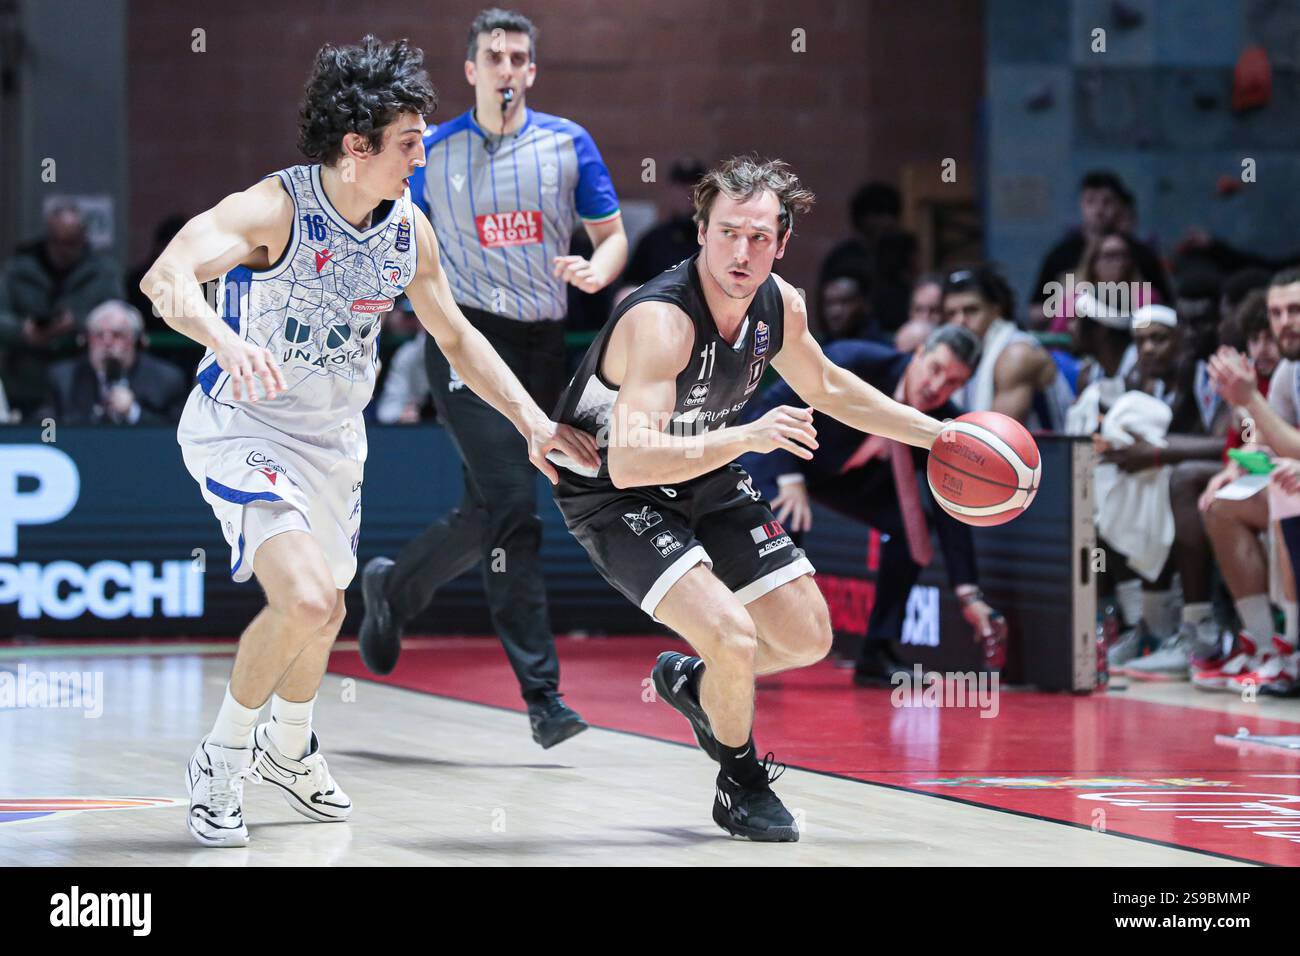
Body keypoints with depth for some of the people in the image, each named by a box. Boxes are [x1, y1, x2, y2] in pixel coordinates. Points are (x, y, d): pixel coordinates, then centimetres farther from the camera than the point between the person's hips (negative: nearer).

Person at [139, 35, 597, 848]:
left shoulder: (409, 229, -4)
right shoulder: (274, 209, -25)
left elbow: (455, 335, 11)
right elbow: (166, 276, -41)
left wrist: (533, 421, 4)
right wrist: (225, 341, -61)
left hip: (335, 437, 7)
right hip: (244, 427, -7)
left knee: (325, 615, 21)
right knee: (306, 599, -25)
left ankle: (290, 749, 50)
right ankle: (221, 762, -3)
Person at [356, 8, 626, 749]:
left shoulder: (569, 145, 4)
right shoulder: (433, 153, 2)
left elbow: (613, 236, 7)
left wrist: (596, 270, -13)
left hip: (541, 344, 3)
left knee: (490, 513, 7)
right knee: (512, 506, -17)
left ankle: (393, 589, 37)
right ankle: (542, 693, -18)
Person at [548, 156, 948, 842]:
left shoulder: (779, 306, -11)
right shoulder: (661, 320, -34)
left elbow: (824, 385, 13)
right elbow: (629, 461, -45)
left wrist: (933, 433, 12)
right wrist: (747, 437, -54)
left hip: (706, 479, 7)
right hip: (612, 494, -7)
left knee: (808, 637, 8)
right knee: (733, 637, -24)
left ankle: (691, 681, 38)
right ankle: (742, 783, 5)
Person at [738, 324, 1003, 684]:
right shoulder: (856, 362, -32)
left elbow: (951, 512, -12)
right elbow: (777, 402, -26)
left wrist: (969, 596, -18)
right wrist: (791, 478, -33)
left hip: (845, 472, 6)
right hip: (774, 451, -6)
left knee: (910, 527, -10)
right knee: (783, 528, -31)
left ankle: (876, 655, -1)